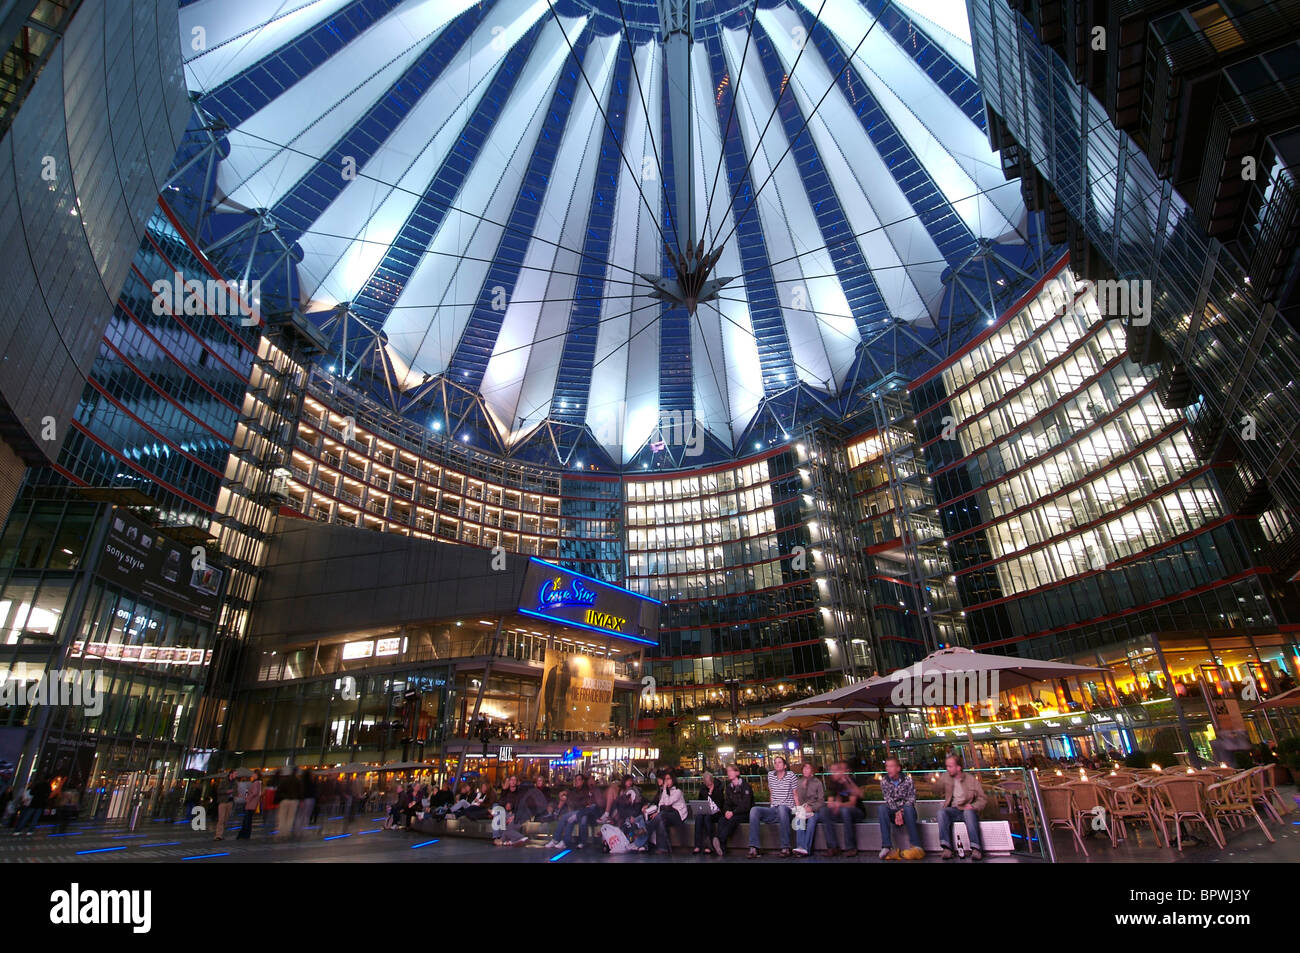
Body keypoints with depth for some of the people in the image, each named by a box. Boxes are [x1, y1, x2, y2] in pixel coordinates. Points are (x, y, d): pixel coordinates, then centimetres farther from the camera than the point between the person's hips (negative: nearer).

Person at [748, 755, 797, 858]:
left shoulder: (791, 776, 3)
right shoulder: (770, 775, 16)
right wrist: (771, 806, 14)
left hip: (787, 810, -4)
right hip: (773, 811, 4)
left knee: (781, 808, -41)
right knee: (754, 809, -22)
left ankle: (785, 847, -35)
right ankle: (753, 848, -28)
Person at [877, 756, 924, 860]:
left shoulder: (907, 779, -4)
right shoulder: (884, 781, 0)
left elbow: (912, 798, -9)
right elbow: (888, 800, -6)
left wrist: (901, 811, -25)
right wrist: (896, 814, -25)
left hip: (906, 812, -1)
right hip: (893, 811, 2)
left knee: (908, 808, -37)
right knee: (881, 808, -31)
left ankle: (917, 847, -37)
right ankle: (886, 847, -36)